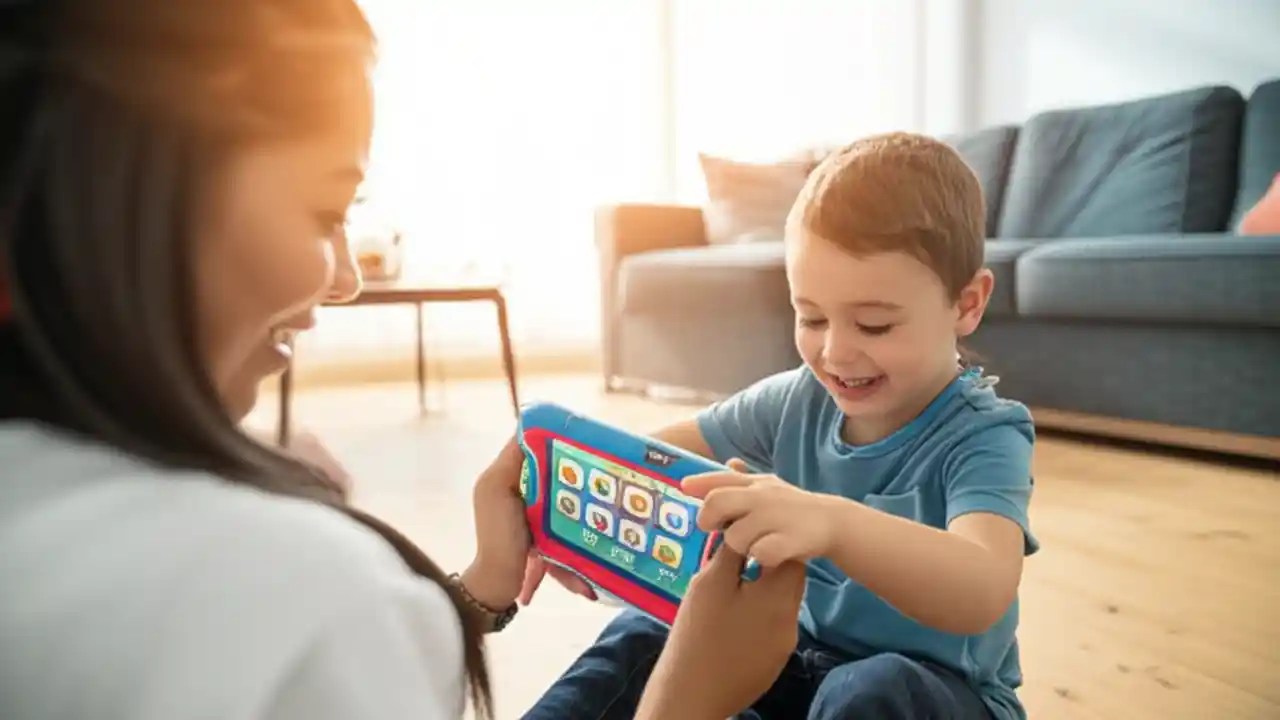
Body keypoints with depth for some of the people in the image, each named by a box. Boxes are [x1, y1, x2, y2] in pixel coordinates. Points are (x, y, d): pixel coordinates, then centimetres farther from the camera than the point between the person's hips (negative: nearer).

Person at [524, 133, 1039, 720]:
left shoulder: (983, 438, -23)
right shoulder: (799, 401, -8)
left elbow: (983, 594, -42)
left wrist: (833, 523, -61)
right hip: (809, 658, 5)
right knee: (647, 636, -12)